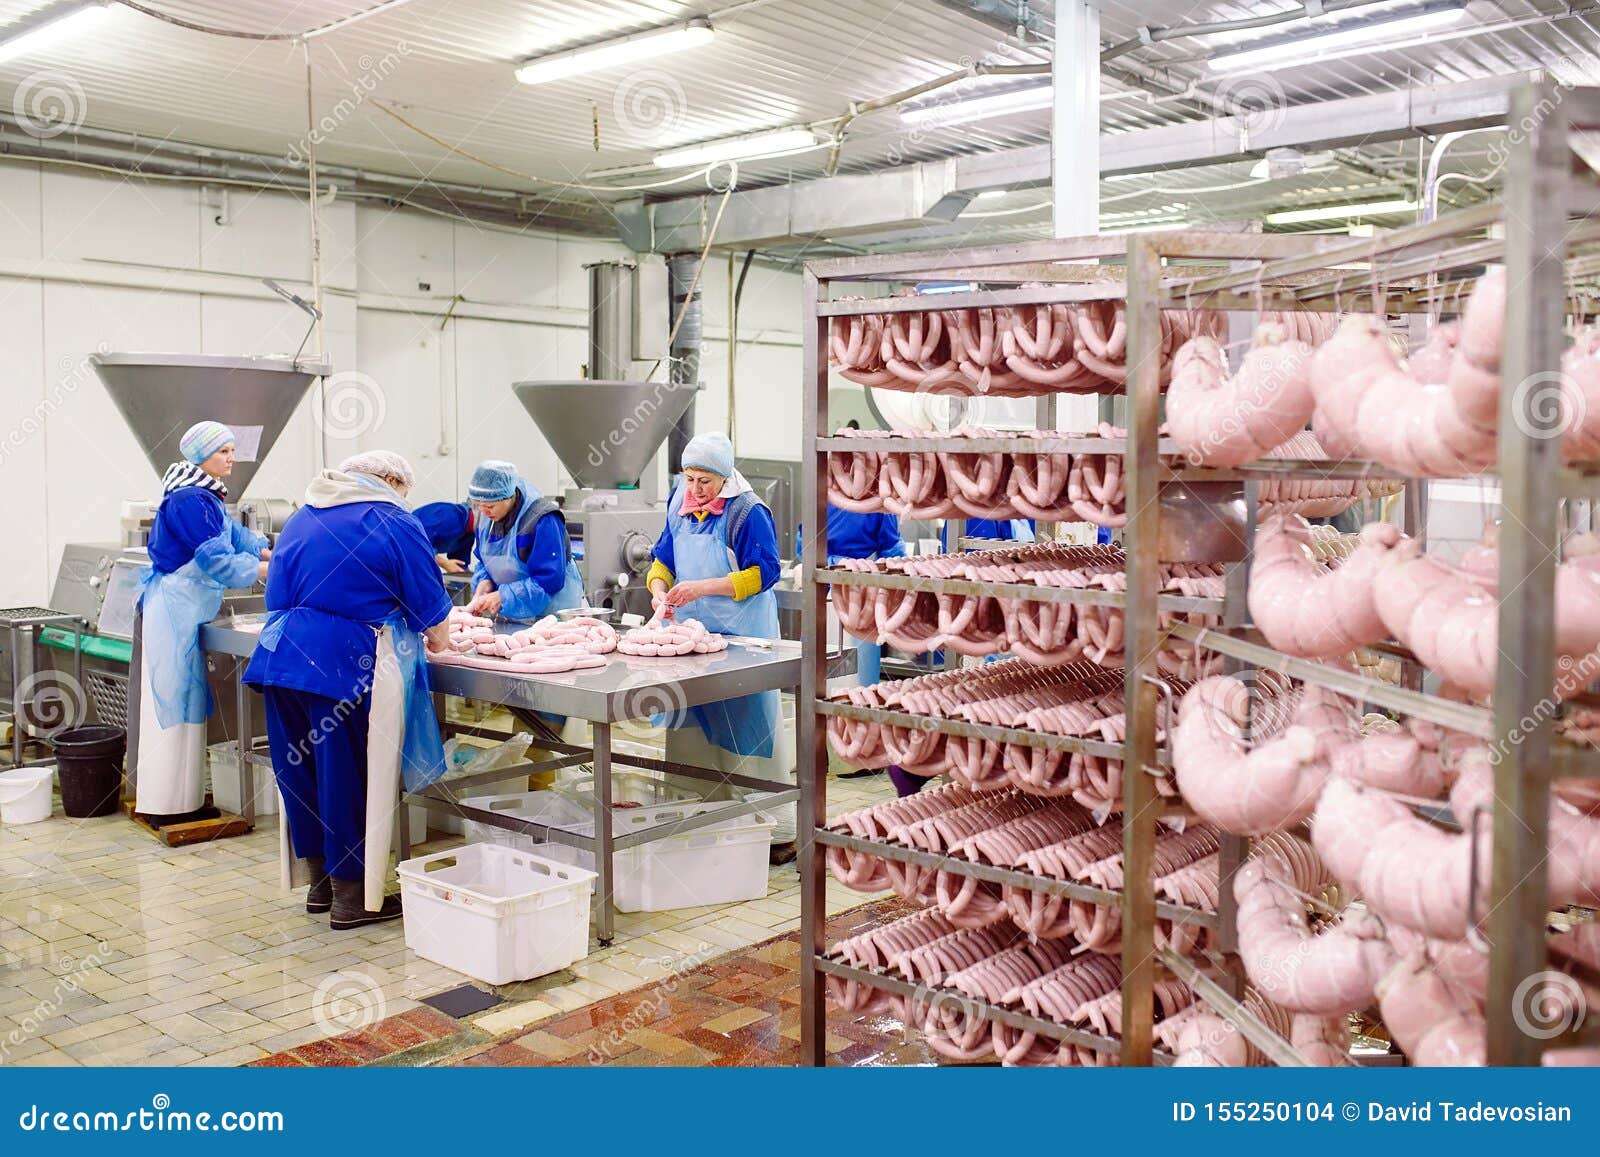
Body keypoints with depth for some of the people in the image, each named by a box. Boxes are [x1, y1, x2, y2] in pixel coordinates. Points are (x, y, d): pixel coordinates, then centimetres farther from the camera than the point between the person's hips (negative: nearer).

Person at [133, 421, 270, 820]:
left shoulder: (204, 496, 14)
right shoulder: (189, 499, -17)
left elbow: (235, 535, 19)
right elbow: (215, 559, -22)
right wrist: (270, 573, -19)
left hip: (186, 607, 10)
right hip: (174, 604, -10)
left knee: (187, 696, 12)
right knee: (171, 695, -5)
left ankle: (181, 795, 19)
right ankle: (166, 803, 1)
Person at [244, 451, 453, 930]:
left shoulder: (302, 517, 19)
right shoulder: (392, 522, -3)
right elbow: (431, 606, -1)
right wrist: (437, 640, 18)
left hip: (282, 655, 8)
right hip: (348, 665, -7)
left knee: (300, 769, 16)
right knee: (354, 778, 3)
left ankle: (320, 883, 30)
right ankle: (353, 899, 11)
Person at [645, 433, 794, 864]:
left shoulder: (749, 512, -11)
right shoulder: (680, 507, 9)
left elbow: (761, 573, -15)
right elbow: (662, 558, 14)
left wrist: (702, 587, -23)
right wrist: (659, 590, -8)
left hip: (742, 637, -7)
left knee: (751, 730, -5)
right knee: (694, 730, 10)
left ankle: (781, 832, 4)